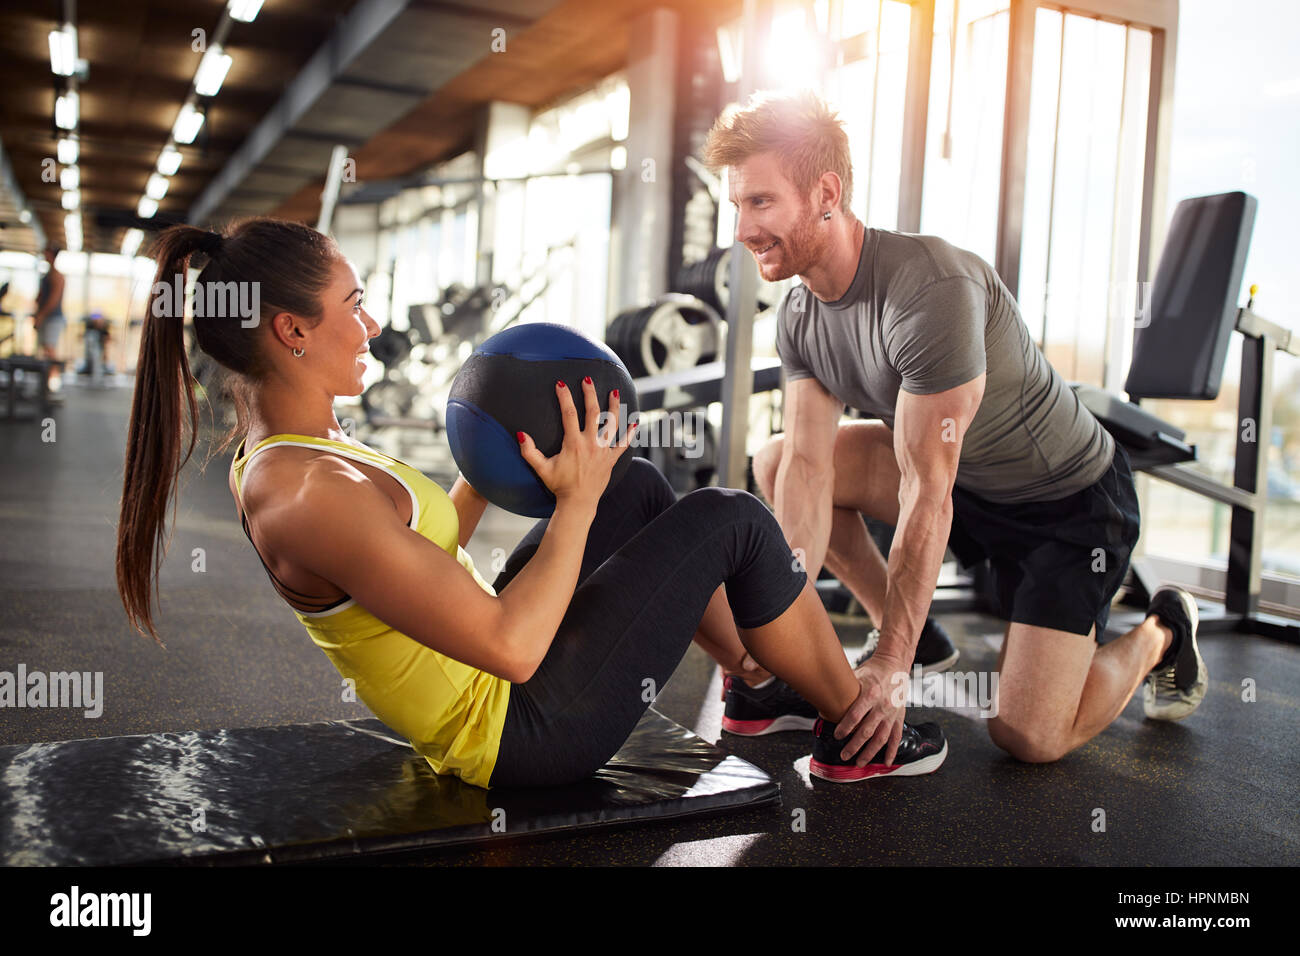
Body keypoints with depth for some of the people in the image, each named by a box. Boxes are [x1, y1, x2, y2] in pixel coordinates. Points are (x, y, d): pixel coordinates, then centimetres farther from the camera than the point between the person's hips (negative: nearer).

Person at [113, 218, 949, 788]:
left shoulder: (292, 450, 2)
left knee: (641, 487, 20)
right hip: (525, 725, -10)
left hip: (478, 669, 10)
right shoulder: (307, 498, -30)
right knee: (733, 520, -7)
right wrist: (576, 500, -22)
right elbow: (511, 648, -31)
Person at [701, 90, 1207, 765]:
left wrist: (890, 663, -30)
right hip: (966, 485, 7)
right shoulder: (799, 317, -7)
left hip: (1073, 499, -7)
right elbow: (807, 469, -14)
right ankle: (916, 636, 8)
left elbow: (926, 494, -32)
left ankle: (1159, 632, 16)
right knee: (774, 463, -5)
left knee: (1027, 737, -15)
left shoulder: (931, 287, -32)